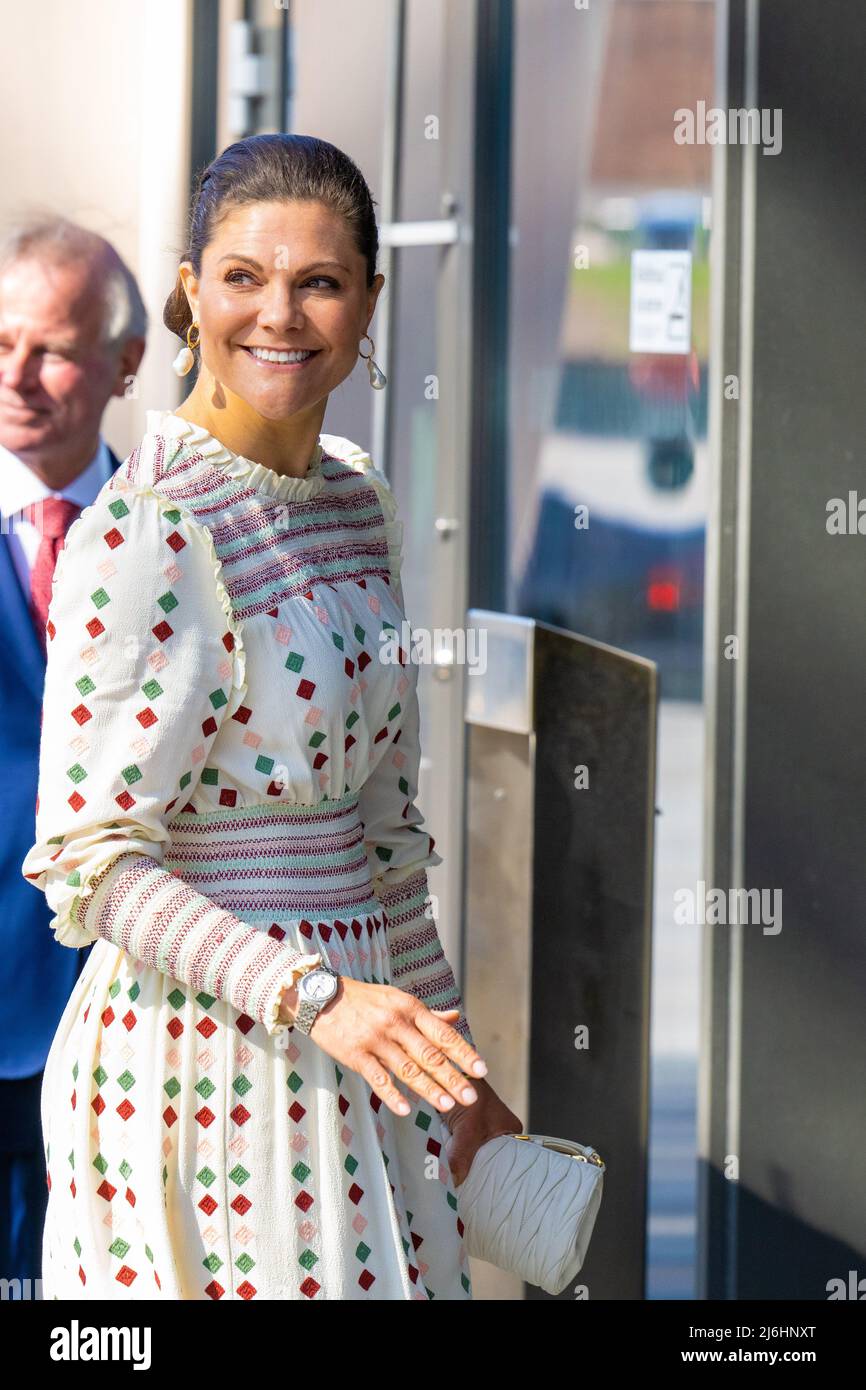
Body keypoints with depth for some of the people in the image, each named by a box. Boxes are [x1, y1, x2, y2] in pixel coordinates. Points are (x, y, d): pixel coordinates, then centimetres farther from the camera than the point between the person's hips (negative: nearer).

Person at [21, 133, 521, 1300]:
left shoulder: (358, 503, 10)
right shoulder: (143, 538, -15)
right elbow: (93, 863, -17)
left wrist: (456, 1069, 20)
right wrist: (313, 996, -26)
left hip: (348, 1051, 8)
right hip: (200, 1055, -7)